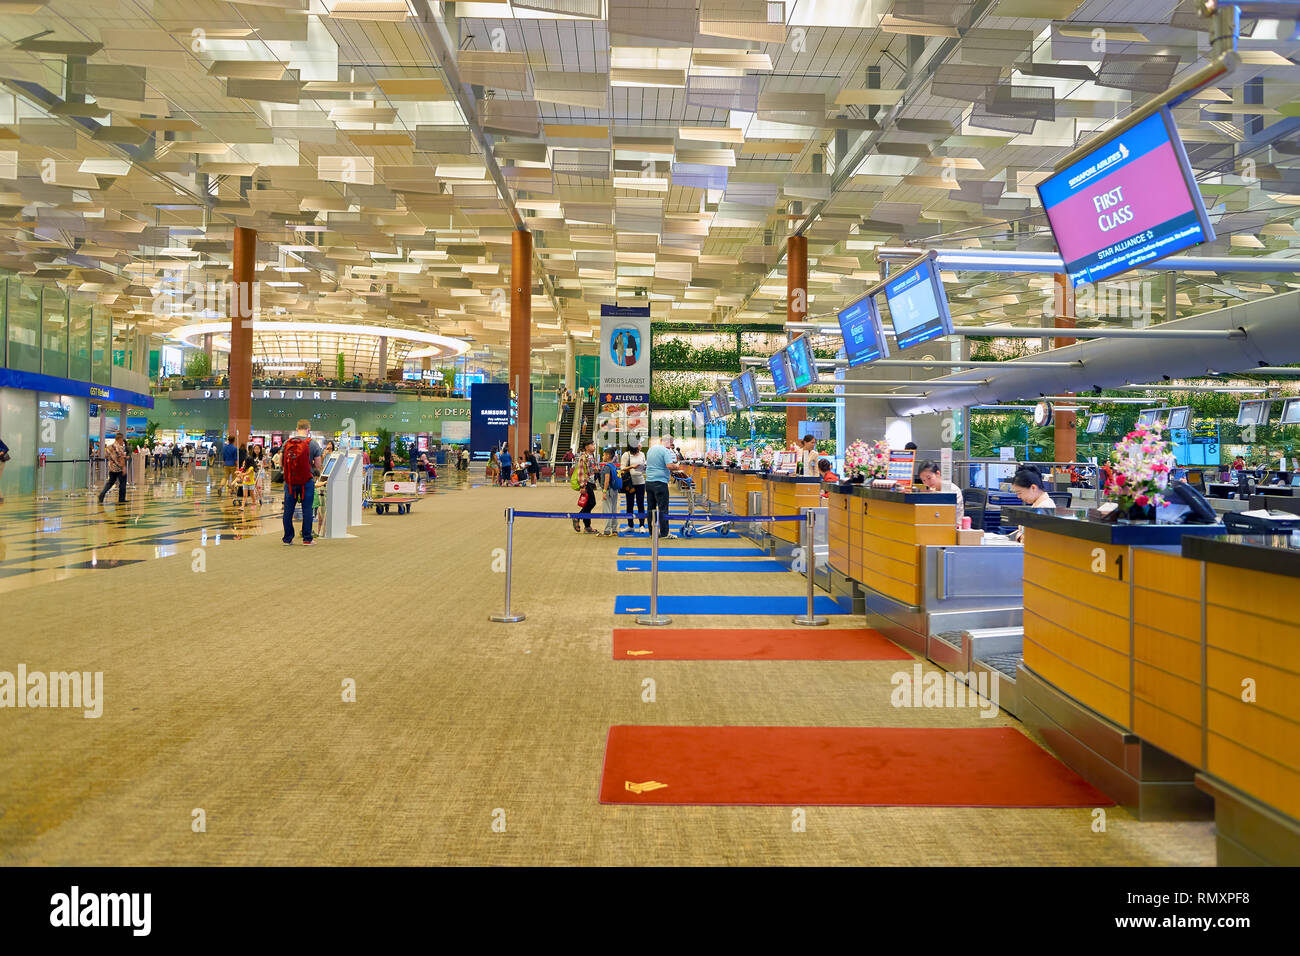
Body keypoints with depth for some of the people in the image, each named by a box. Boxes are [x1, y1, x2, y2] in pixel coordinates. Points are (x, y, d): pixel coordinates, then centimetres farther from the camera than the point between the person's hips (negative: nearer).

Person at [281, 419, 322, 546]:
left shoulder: (287, 443, 2)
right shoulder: (313, 443, -6)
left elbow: (281, 461, 9)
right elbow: (318, 465, -6)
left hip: (290, 481, 3)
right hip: (307, 481, -3)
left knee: (288, 510, 10)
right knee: (307, 510, 5)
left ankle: (288, 538, 16)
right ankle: (307, 539, 7)